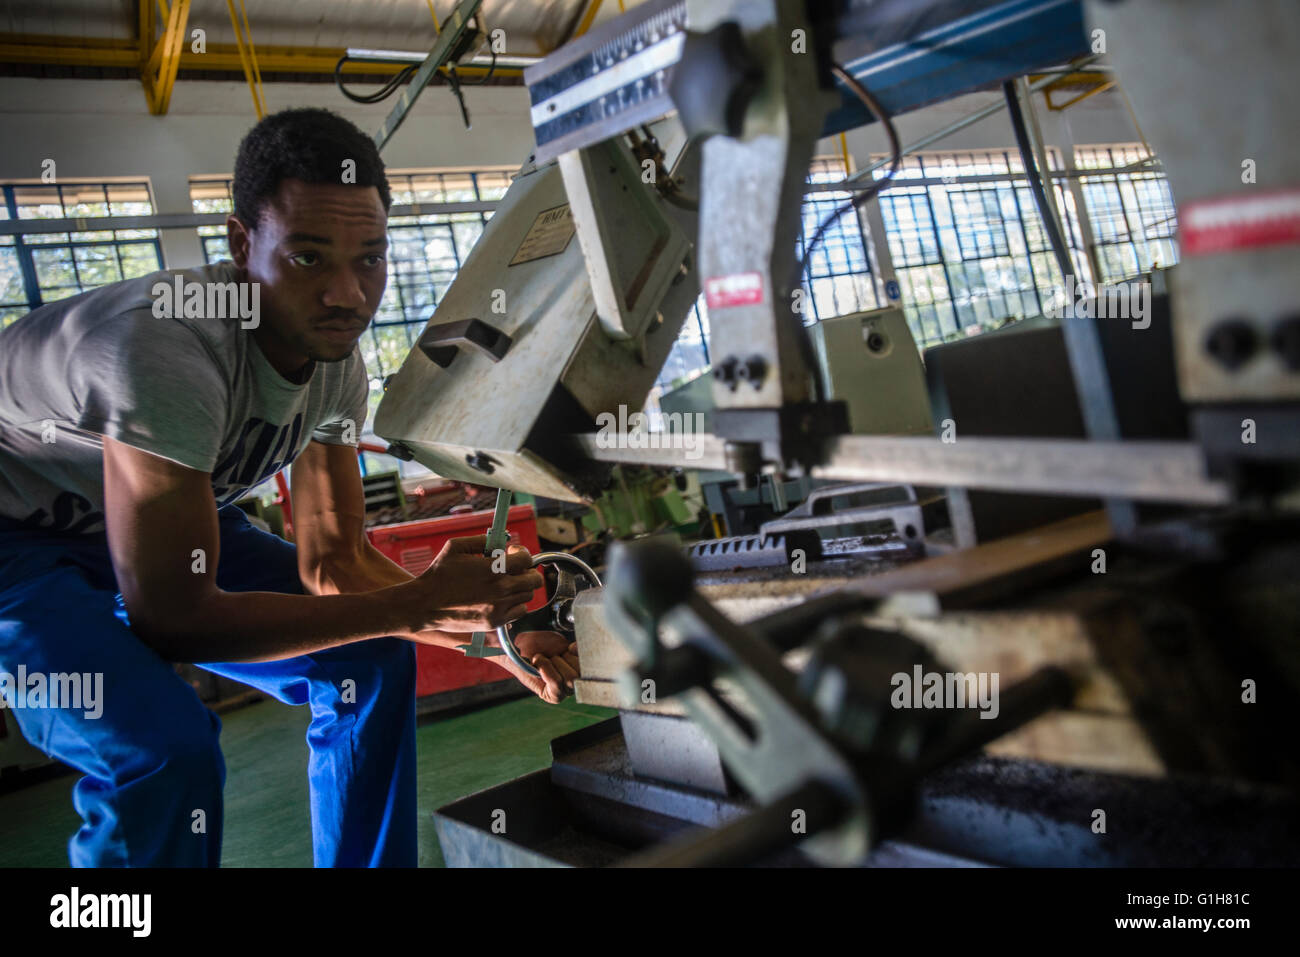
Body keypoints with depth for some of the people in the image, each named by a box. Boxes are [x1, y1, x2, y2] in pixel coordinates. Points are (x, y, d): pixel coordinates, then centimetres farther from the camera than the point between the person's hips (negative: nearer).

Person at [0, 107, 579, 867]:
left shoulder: (337, 362, -13)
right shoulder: (172, 350, -37)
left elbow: (334, 560, -6)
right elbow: (173, 618, -33)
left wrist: (487, 629, -19)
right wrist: (415, 606, -33)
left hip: (166, 524, 7)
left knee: (373, 662, -2)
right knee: (166, 745, -30)